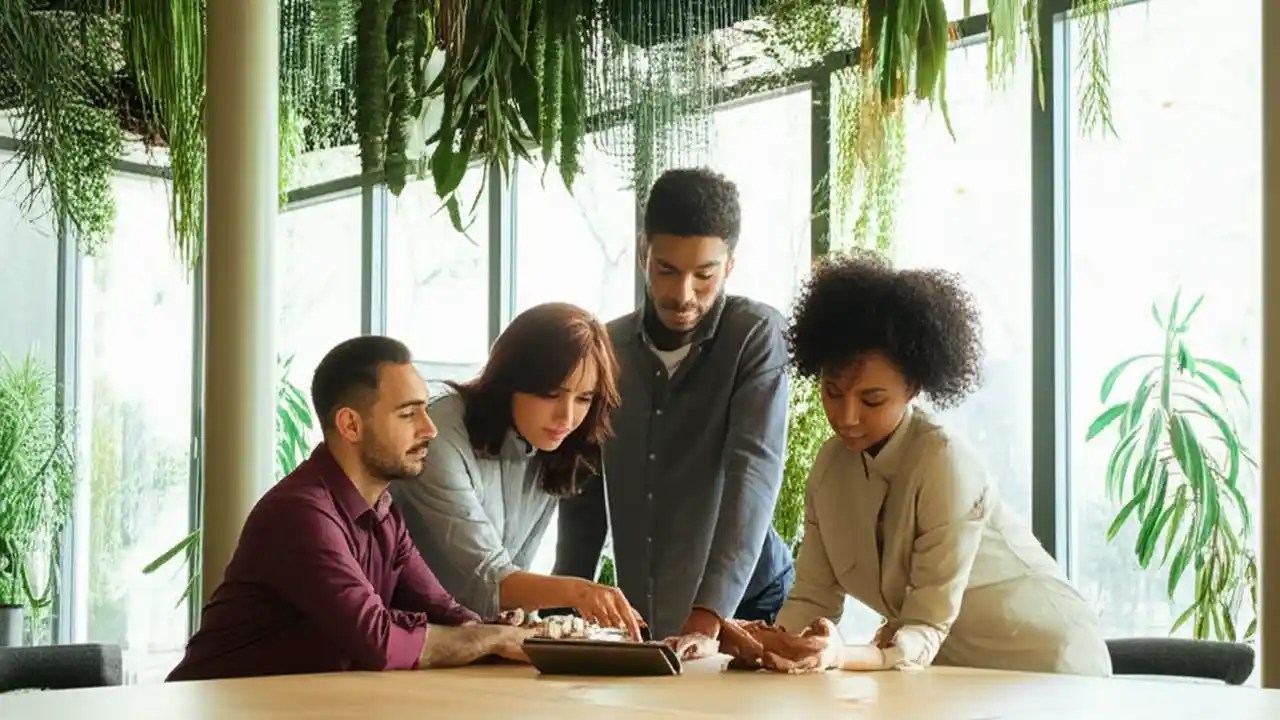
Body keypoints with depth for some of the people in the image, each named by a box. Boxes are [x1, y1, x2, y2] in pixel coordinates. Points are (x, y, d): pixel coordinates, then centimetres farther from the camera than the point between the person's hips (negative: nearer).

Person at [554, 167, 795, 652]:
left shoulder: (756, 335, -9)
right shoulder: (607, 348, 3)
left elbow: (753, 476, -19)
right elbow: (587, 496, 11)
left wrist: (706, 622, -28)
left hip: (742, 608, -3)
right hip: (638, 618, 3)